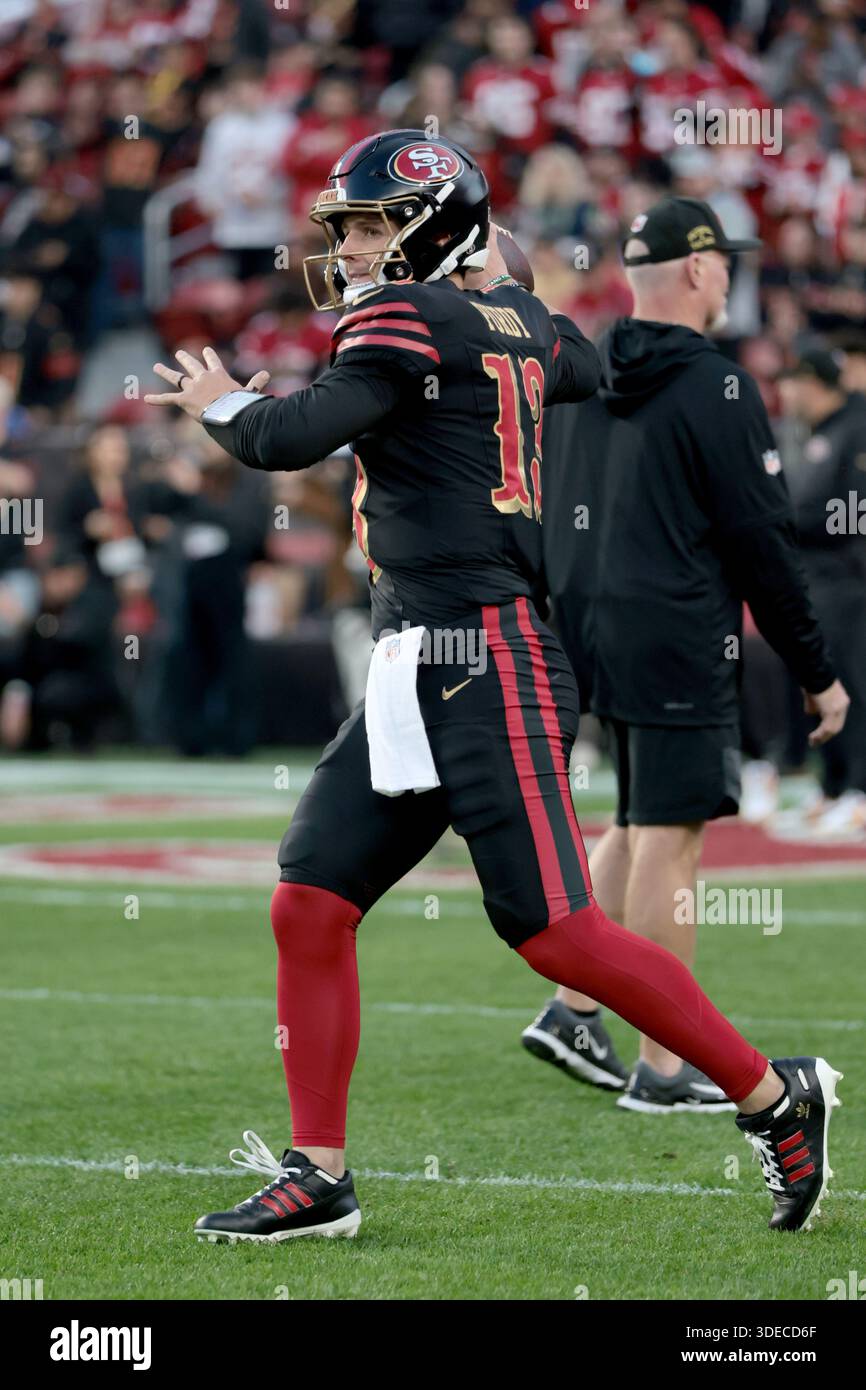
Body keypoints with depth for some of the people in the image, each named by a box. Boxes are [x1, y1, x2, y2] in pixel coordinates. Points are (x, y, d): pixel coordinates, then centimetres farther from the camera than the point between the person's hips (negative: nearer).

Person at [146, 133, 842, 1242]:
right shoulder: (512, 321, 14)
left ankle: (774, 1097, 3)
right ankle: (317, 1179, 8)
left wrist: (219, 403, 1)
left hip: (481, 668, -10)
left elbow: (290, 438, -19)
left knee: (553, 930, -9)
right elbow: (584, 371, 36)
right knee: (310, 905, 4)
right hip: (411, 676, 10)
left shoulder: (409, 319, -11)